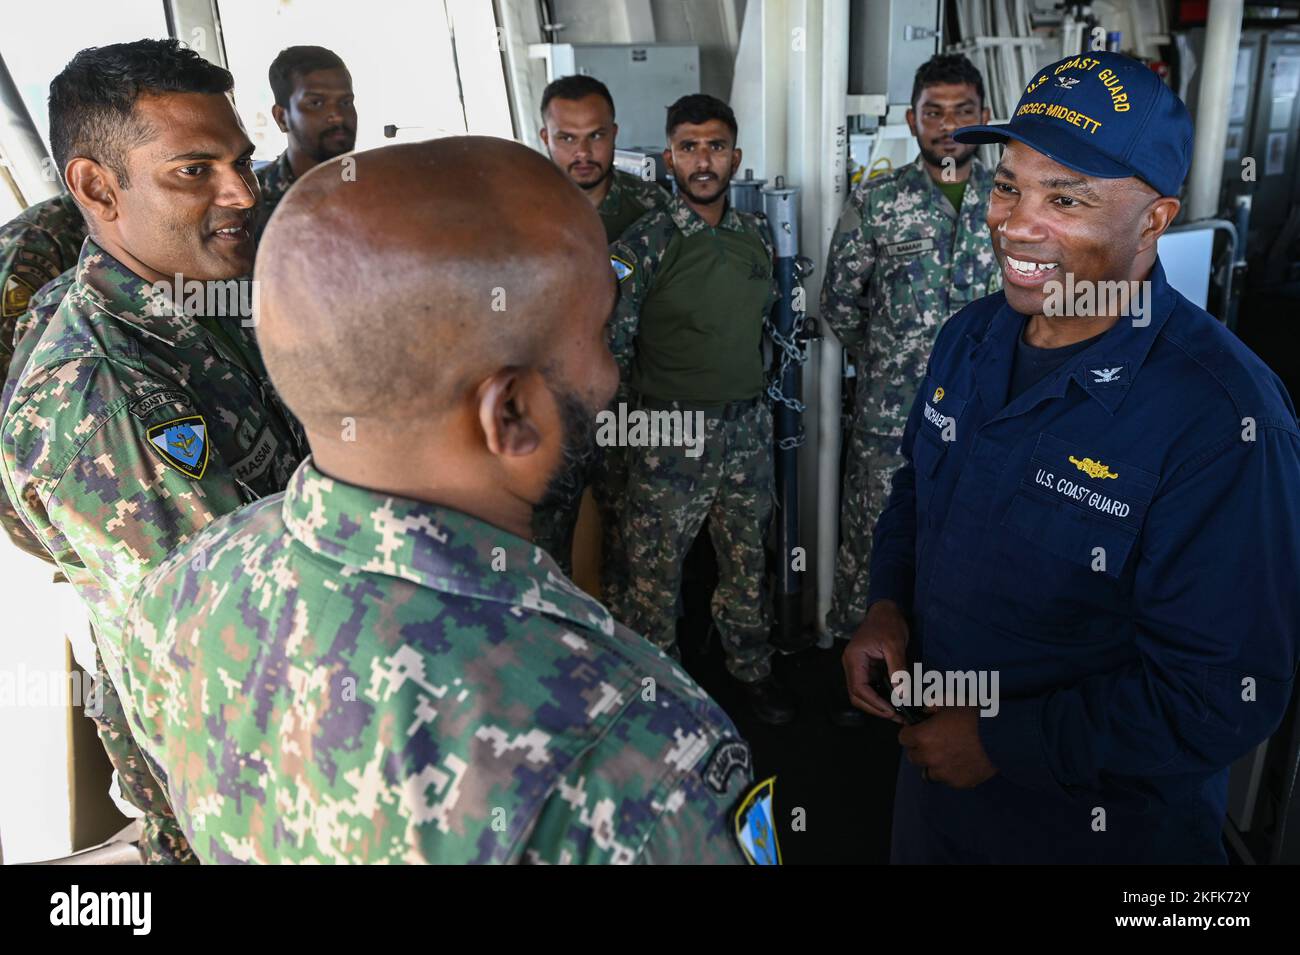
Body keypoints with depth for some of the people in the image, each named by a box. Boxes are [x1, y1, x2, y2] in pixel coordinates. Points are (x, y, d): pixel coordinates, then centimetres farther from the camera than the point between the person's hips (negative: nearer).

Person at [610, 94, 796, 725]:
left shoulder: (754, 237, 6)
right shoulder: (645, 245, -11)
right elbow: (608, 345, -16)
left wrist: (748, 397, 15)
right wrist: (664, 396, -10)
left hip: (748, 430, 5)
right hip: (671, 435, -5)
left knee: (747, 557, 18)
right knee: (655, 567, 5)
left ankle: (752, 668, 38)